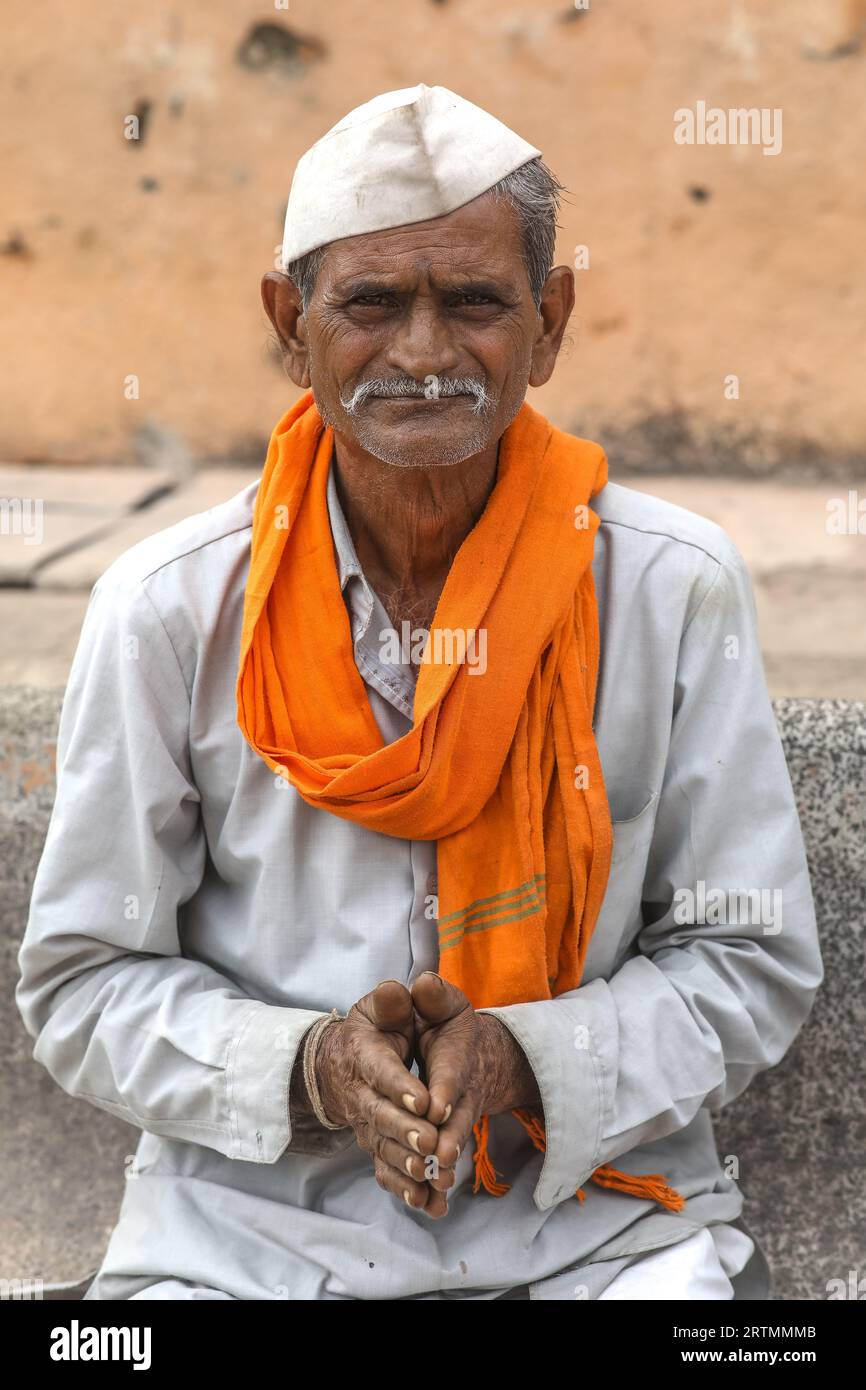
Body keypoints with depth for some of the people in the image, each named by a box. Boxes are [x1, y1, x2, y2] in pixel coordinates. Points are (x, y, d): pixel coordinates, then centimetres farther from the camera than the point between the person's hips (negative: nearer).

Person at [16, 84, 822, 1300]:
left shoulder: (677, 586, -1)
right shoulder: (166, 607, -1)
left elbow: (754, 964, 2)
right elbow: (83, 984, 2)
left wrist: (528, 1063, -15)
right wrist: (305, 1069, -16)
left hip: (596, 1218, 1)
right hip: (254, 1228, -1)